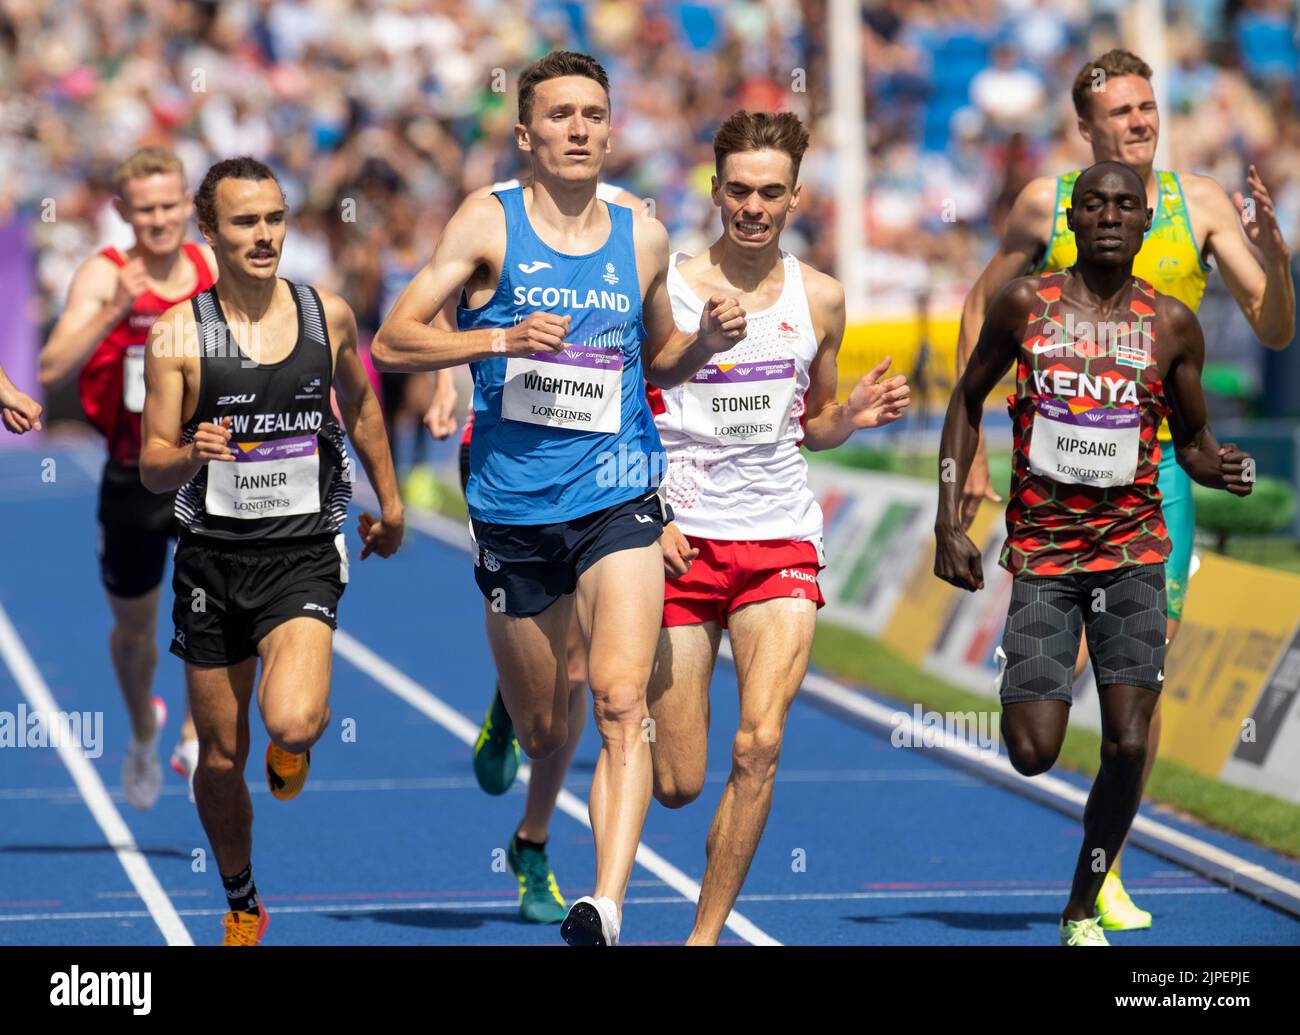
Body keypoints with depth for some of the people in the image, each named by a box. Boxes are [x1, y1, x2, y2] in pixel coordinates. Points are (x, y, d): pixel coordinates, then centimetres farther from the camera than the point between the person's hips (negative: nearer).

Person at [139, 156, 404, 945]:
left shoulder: (328, 315, 0)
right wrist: (192, 454, -26)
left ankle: (295, 748, 14)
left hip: (304, 555, -1)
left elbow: (360, 402, 20)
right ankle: (242, 906, 33)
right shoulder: (179, 335, -6)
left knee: (291, 722, -25)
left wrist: (390, 503, 27)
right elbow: (152, 470, -4)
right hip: (214, 559, 1)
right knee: (221, 757, 9)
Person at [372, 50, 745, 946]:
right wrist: (503, 339, -20)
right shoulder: (489, 224, -1)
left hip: (618, 499, 0)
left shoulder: (644, 239, 8)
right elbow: (393, 343, -6)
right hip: (514, 507, 0)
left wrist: (706, 342, 2)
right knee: (544, 733, 11)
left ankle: (607, 905, -31)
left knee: (621, 702, -21)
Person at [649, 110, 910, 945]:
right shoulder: (664, 290, -5)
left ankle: (706, 934, -4)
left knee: (760, 747, -16)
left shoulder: (820, 299, 6)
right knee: (677, 784, 0)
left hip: (782, 538, 2)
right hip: (681, 540, -2)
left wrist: (855, 416, -2)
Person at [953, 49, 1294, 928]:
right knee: (1060, 667, -16)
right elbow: (980, 312, 11)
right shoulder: (1046, 205, 0)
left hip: (1160, 460, 1)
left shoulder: (1202, 202, 2)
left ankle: (1106, 865, 13)